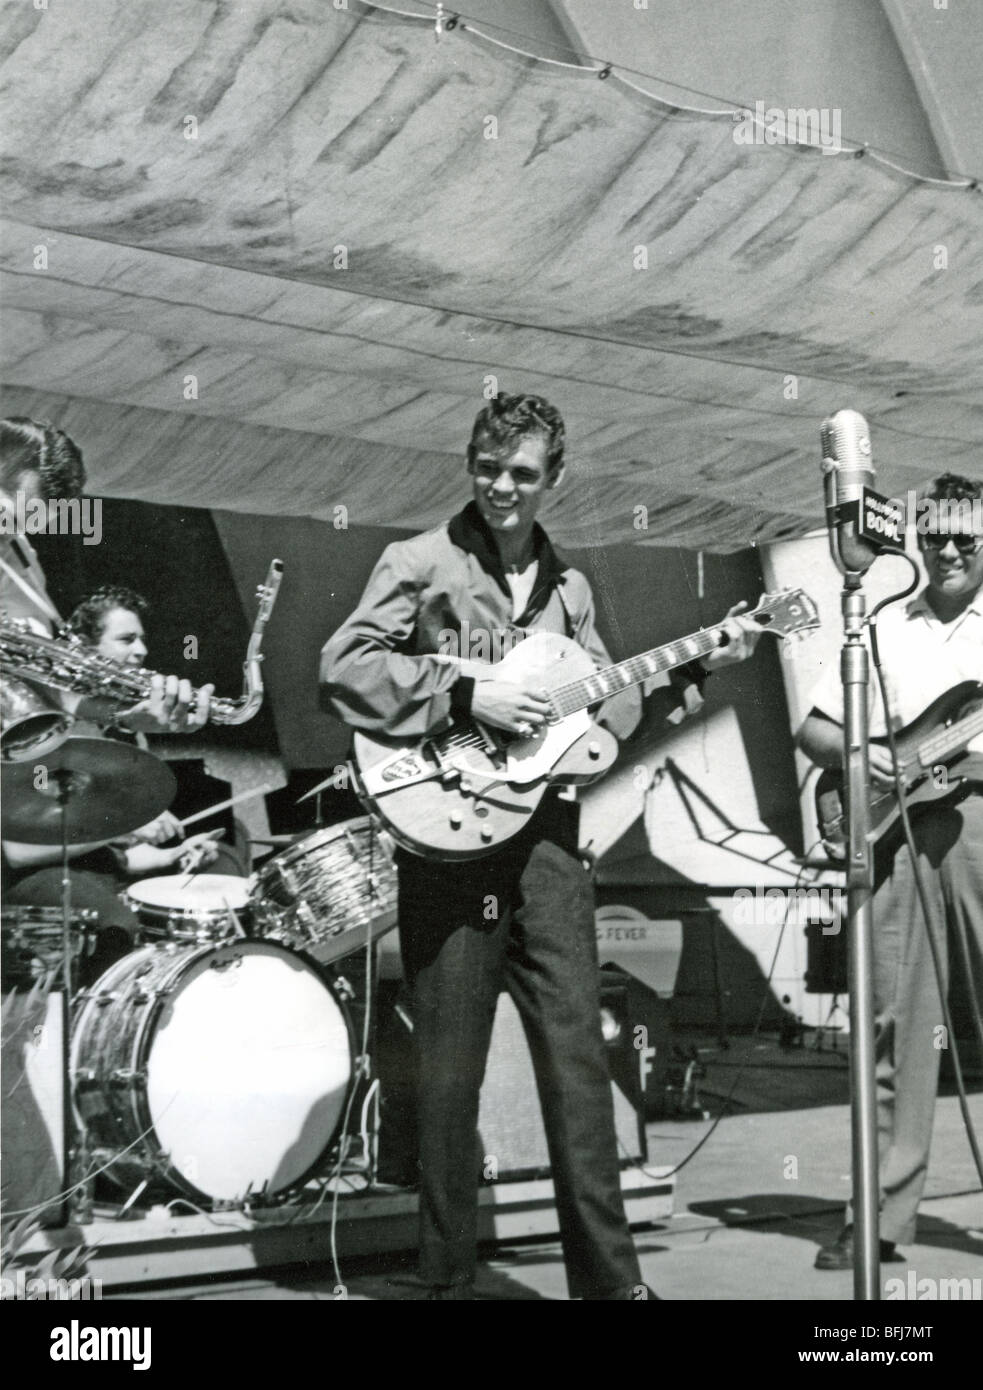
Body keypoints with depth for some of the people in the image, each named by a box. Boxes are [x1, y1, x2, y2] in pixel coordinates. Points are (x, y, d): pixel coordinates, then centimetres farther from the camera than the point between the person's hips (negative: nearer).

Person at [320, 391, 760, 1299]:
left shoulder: (568, 587, 17)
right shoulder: (422, 564, 0)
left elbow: (606, 710, 18)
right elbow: (343, 667, -11)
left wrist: (697, 667, 8)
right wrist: (466, 695, -17)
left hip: (545, 835, 5)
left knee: (577, 1054, 3)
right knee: (450, 1070, 1)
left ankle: (609, 1275, 9)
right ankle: (449, 1278, 12)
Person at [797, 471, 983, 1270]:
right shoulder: (885, 630, 16)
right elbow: (813, 730, 15)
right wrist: (854, 752, -5)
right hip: (899, 822, 2)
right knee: (898, 1017, 2)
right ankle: (888, 1210, 7)